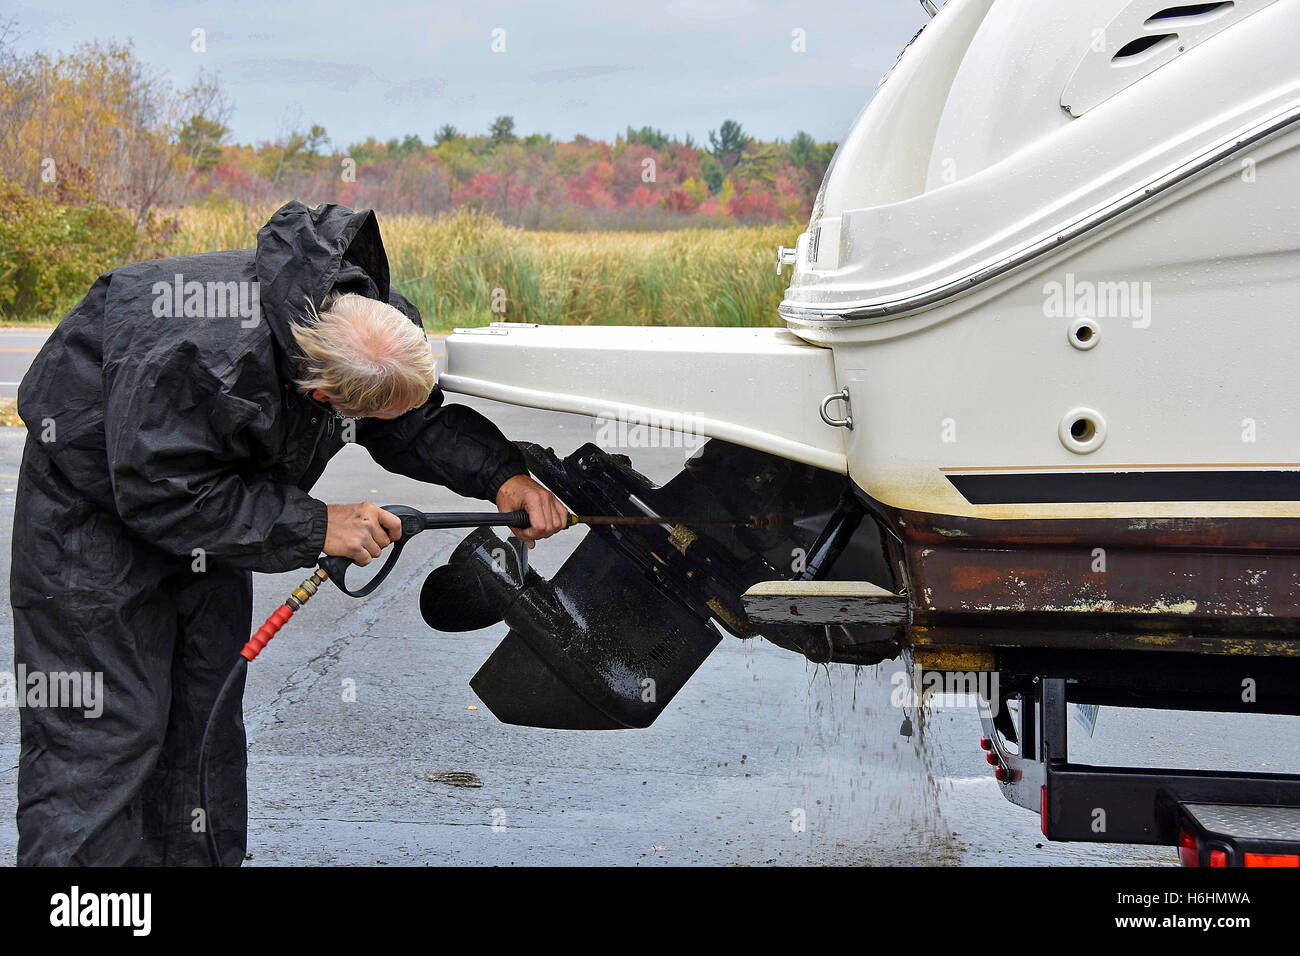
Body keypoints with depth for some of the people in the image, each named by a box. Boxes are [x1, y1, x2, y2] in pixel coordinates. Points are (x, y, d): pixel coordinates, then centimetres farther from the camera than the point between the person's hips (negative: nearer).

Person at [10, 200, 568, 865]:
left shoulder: (376, 319, -19)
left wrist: (500, 473, -19)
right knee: (105, 725, -10)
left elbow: (420, 424, -2)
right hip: (100, 498, -7)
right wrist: (314, 529, -32)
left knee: (205, 708, 9)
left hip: (206, 488, 8)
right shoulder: (195, 358, -41)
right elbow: (162, 496, -33)